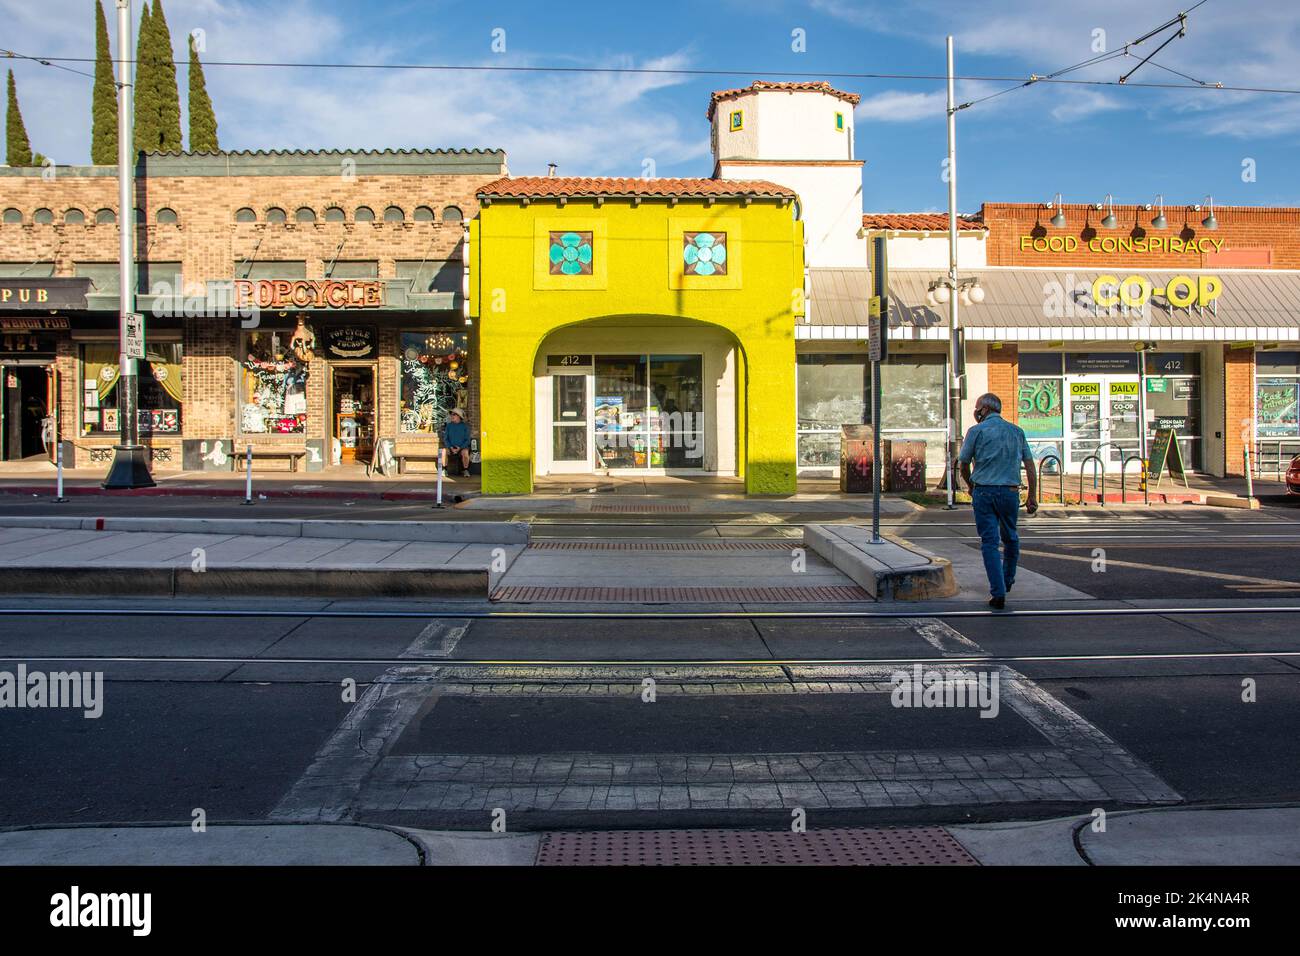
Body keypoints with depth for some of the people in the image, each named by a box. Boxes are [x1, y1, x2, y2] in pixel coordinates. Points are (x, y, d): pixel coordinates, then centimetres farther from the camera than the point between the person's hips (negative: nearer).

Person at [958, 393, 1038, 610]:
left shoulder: (977, 431, -1)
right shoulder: (1016, 431, 9)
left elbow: (964, 466, 4)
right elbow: (1030, 465, 6)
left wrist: (971, 486, 22)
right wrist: (1032, 496, 7)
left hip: (984, 493, -3)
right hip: (1010, 492, 3)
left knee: (989, 542, 0)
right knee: (1010, 537, 22)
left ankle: (998, 594, -6)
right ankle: (1007, 580, 39)